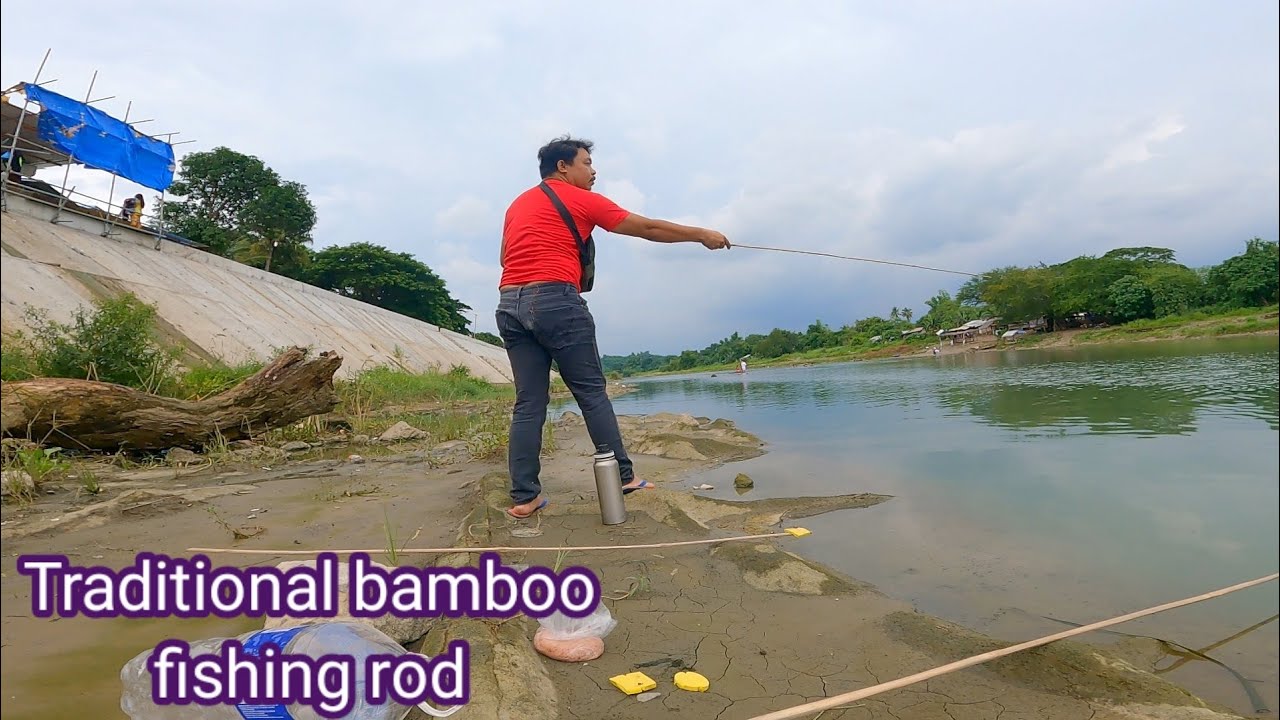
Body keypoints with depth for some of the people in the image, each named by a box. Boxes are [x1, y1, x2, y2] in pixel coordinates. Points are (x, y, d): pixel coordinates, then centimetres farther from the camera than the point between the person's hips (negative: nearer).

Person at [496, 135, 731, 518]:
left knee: (528, 403, 5)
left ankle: (524, 496, 5)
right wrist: (701, 235, 14)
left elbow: (506, 256, 26)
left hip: (509, 305, 7)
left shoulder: (517, 204, 24)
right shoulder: (580, 199, 4)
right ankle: (622, 476, 10)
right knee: (592, 393, 2)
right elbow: (647, 228, 6)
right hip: (555, 301, -6)